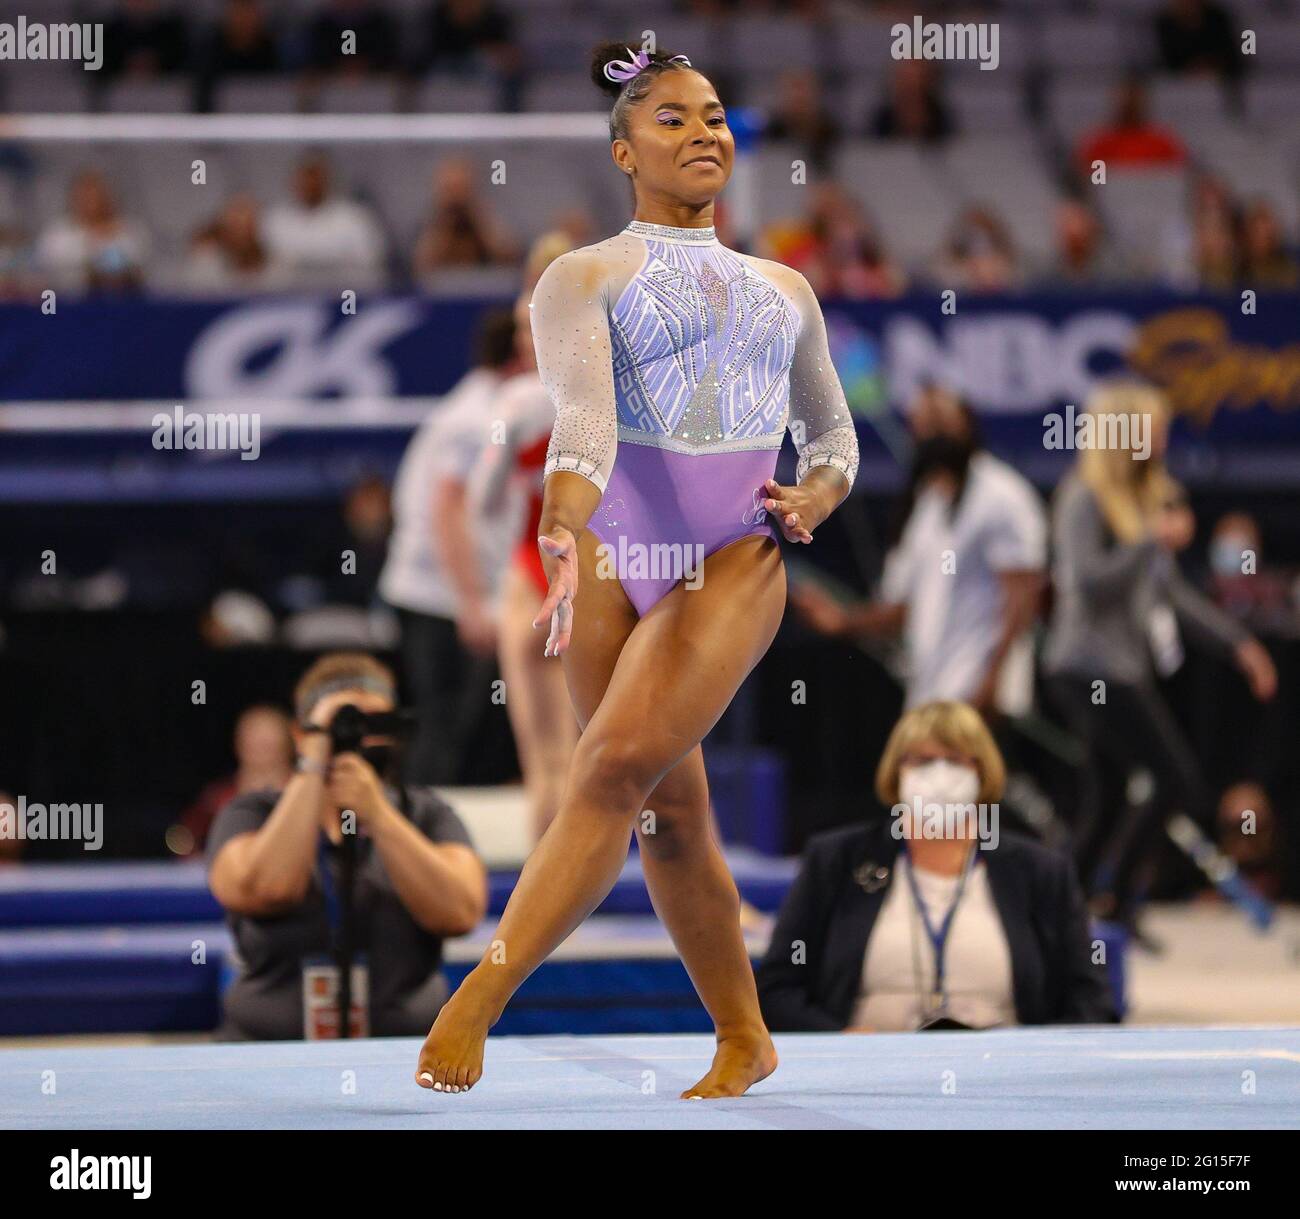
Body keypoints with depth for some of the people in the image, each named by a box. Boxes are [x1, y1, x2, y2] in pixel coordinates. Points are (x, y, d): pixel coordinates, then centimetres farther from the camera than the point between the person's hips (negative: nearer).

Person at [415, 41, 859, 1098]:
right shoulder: (585, 278, 7)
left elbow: (834, 433, 31)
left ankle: (478, 999, -20)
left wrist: (817, 497, 6)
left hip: (735, 565, 1)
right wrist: (563, 530, -32)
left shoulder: (785, 288, 21)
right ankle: (743, 1040, 16)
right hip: (614, 553, -1)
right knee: (670, 811, 1)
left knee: (615, 766, -19)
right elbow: (583, 411, -13)